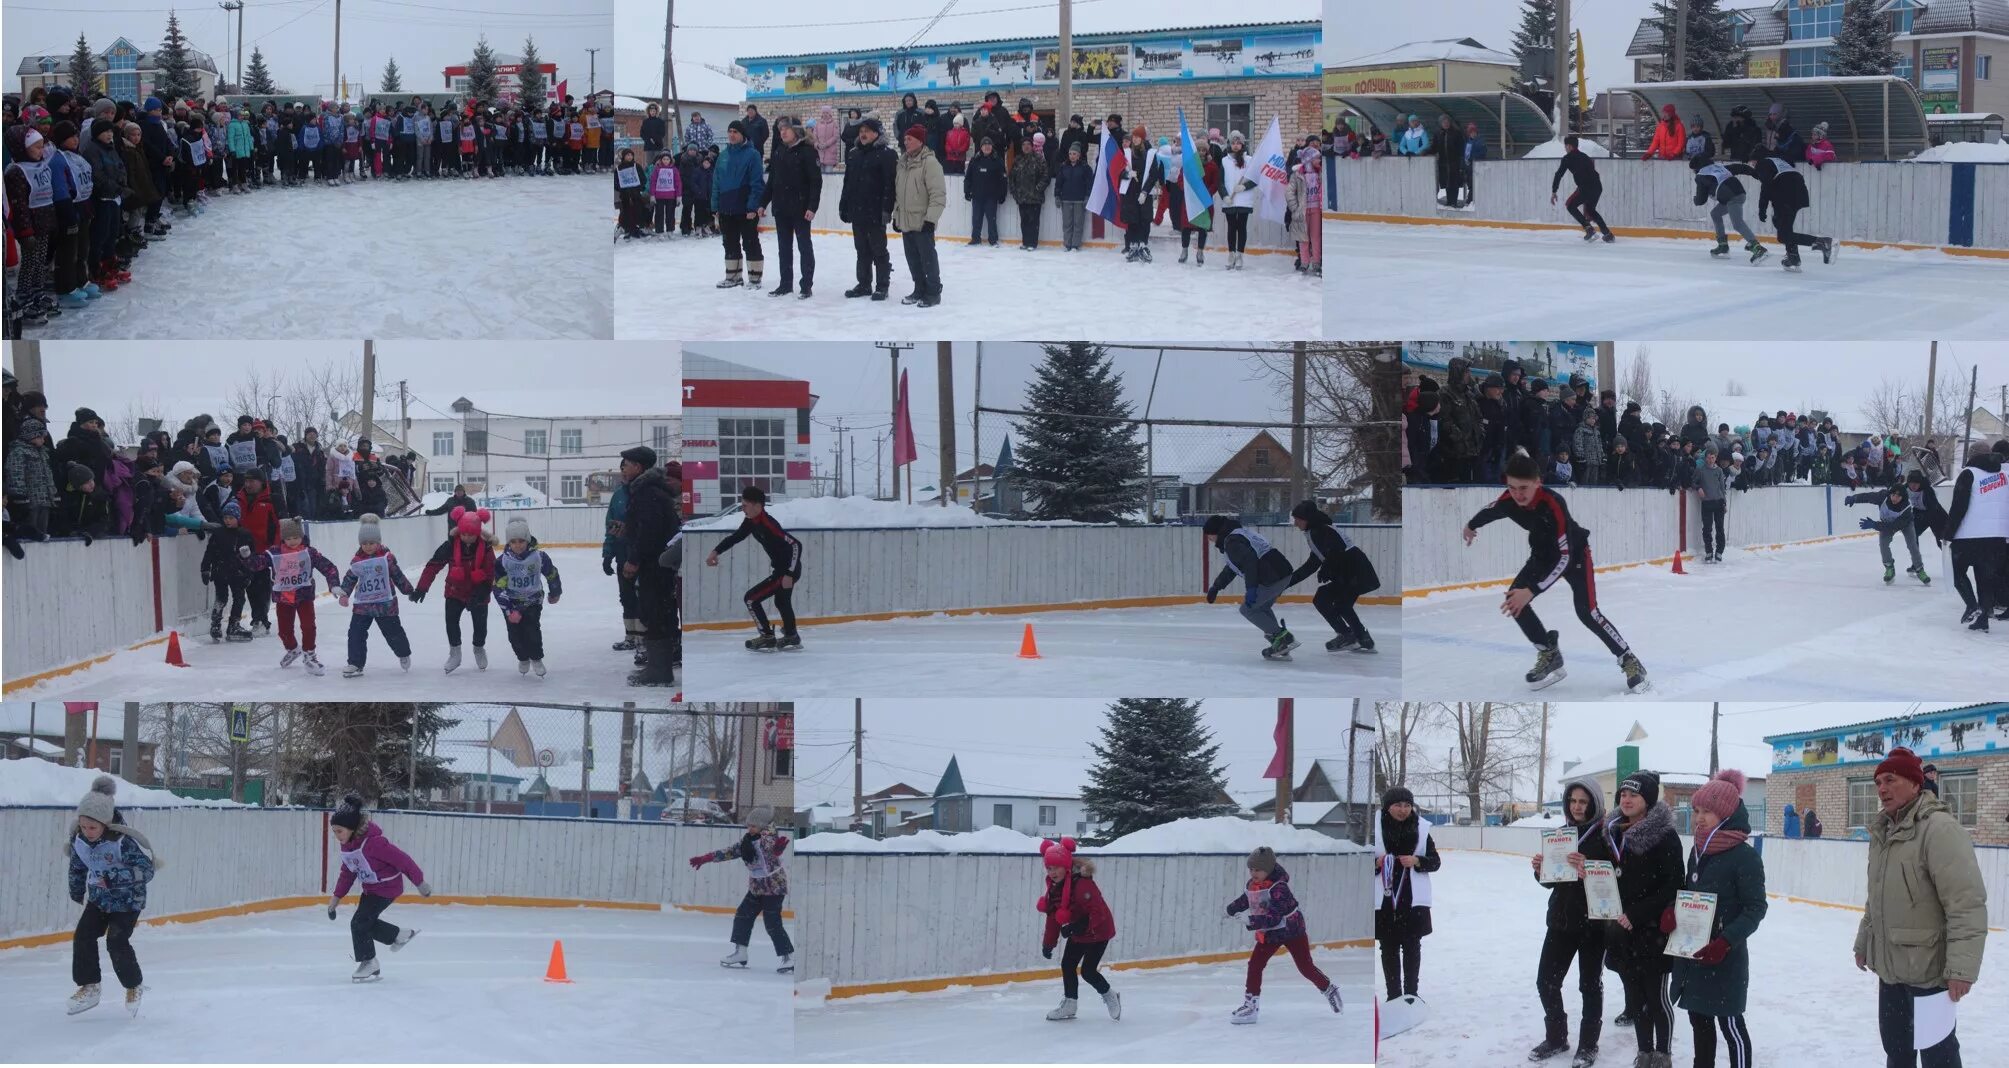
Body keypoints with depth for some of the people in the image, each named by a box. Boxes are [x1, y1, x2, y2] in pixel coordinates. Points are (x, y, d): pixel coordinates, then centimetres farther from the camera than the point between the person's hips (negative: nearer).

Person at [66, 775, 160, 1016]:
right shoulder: (79, 840, -13)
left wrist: (113, 877, -41)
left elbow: (146, 870, -30)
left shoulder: (124, 841, -31)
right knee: (83, 936, -7)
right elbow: (77, 866, 8)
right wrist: (77, 893, 22)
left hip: (128, 899, -6)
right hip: (99, 898, 6)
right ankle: (89, 987, 7)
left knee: (117, 943, -14)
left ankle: (134, 985, 11)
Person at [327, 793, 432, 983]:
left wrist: (420, 882, -17)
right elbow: (348, 872, 8)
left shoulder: (373, 842, -32)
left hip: (387, 887, -9)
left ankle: (369, 965, 4)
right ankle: (401, 935, 33)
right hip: (371, 887, 9)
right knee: (366, 921, 12)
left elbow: (401, 859, -25)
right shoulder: (347, 844, -5)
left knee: (359, 923, -11)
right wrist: (337, 897, 5)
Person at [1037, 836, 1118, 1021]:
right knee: (1067, 965, 7)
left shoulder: (1082, 883, -29)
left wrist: (1083, 926, -40)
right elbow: (1052, 916, 6)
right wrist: (1048, 942, 5)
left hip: (1098, 931, -9)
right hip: (1077, 934, 9)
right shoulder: (1054, 887, 0)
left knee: (1087, 971, -9)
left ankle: (1110, 997, 15)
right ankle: (1069, 1004, 18)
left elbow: (1098, 910, -33)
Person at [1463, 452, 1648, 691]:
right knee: (1514, 601, -8)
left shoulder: (1553, 505, -40)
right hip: (1543, 553, 6)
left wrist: (1532, 590, -46)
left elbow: (1563, 558, -40)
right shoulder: (1509, 500, -22)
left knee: (1587, 613, -17)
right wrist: (1471, 525, 27)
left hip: (1574, 552, -6)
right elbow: (1488, 511, 5)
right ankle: (1549, 655, 6)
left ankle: (1629, 661, -3)